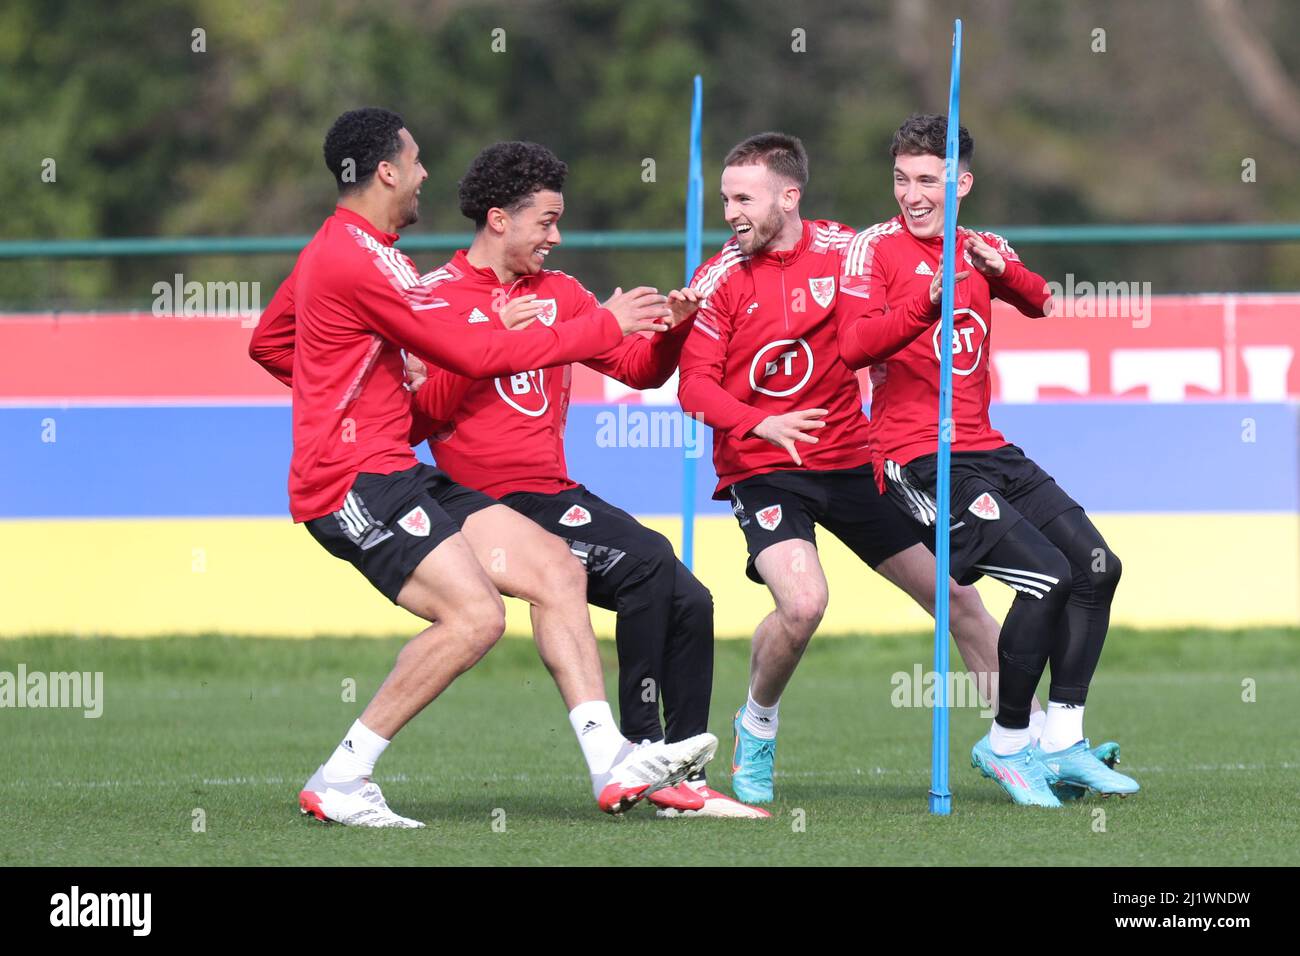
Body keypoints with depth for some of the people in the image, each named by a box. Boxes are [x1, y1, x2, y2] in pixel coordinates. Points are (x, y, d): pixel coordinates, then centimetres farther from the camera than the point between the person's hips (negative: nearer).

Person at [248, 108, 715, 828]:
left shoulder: (330, 248, 17)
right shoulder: (363, 259, -15)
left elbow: (266, 344, 29)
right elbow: (474, 354, -14)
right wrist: (602, 329, -7)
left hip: (393, 475, 11)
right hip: (355, 481, -11)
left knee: (555, 568, 2)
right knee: (475, 614, -25)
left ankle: (612, 766, -5)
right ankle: (338, 782, -15)